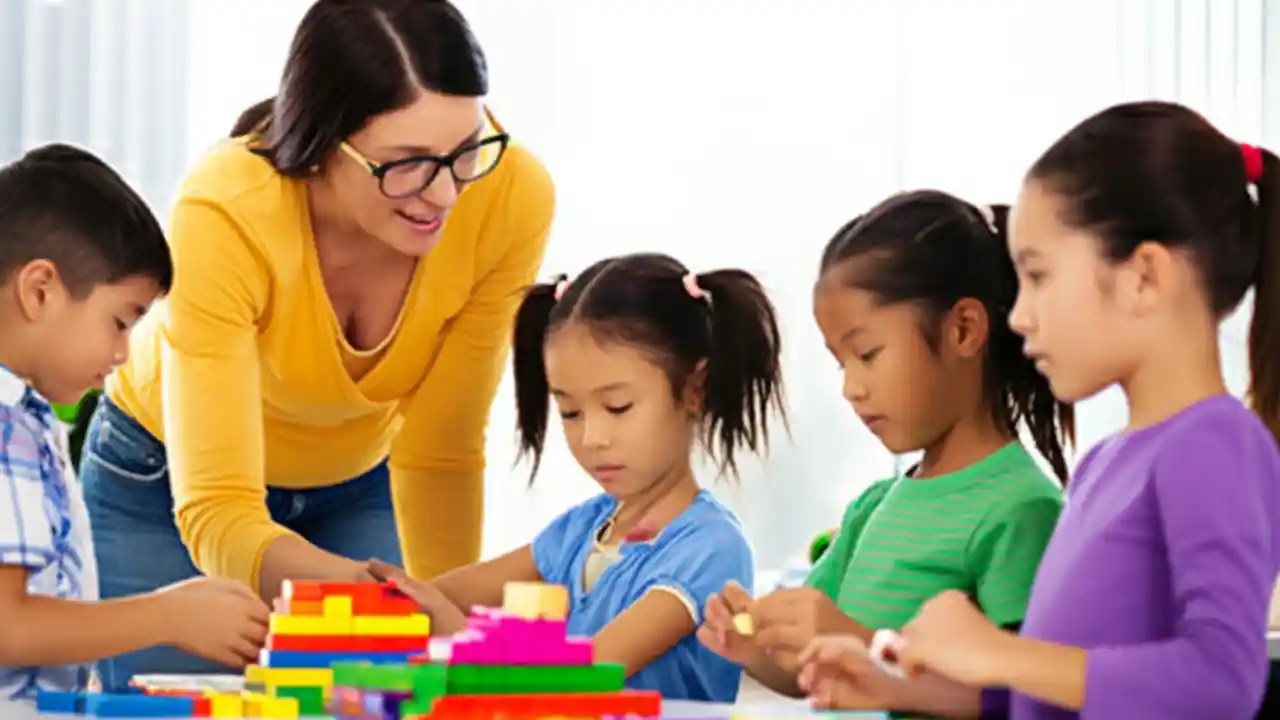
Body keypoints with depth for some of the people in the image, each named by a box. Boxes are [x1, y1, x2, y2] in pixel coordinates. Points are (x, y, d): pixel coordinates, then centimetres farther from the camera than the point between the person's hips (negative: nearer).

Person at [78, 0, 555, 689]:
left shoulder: (512, 195, -29)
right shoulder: (225, 216, -37)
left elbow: (441, 451, -18)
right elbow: (215, 512, -41)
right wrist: (367, 585, -57)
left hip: (358, 482, 2)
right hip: (169, 485, -2)